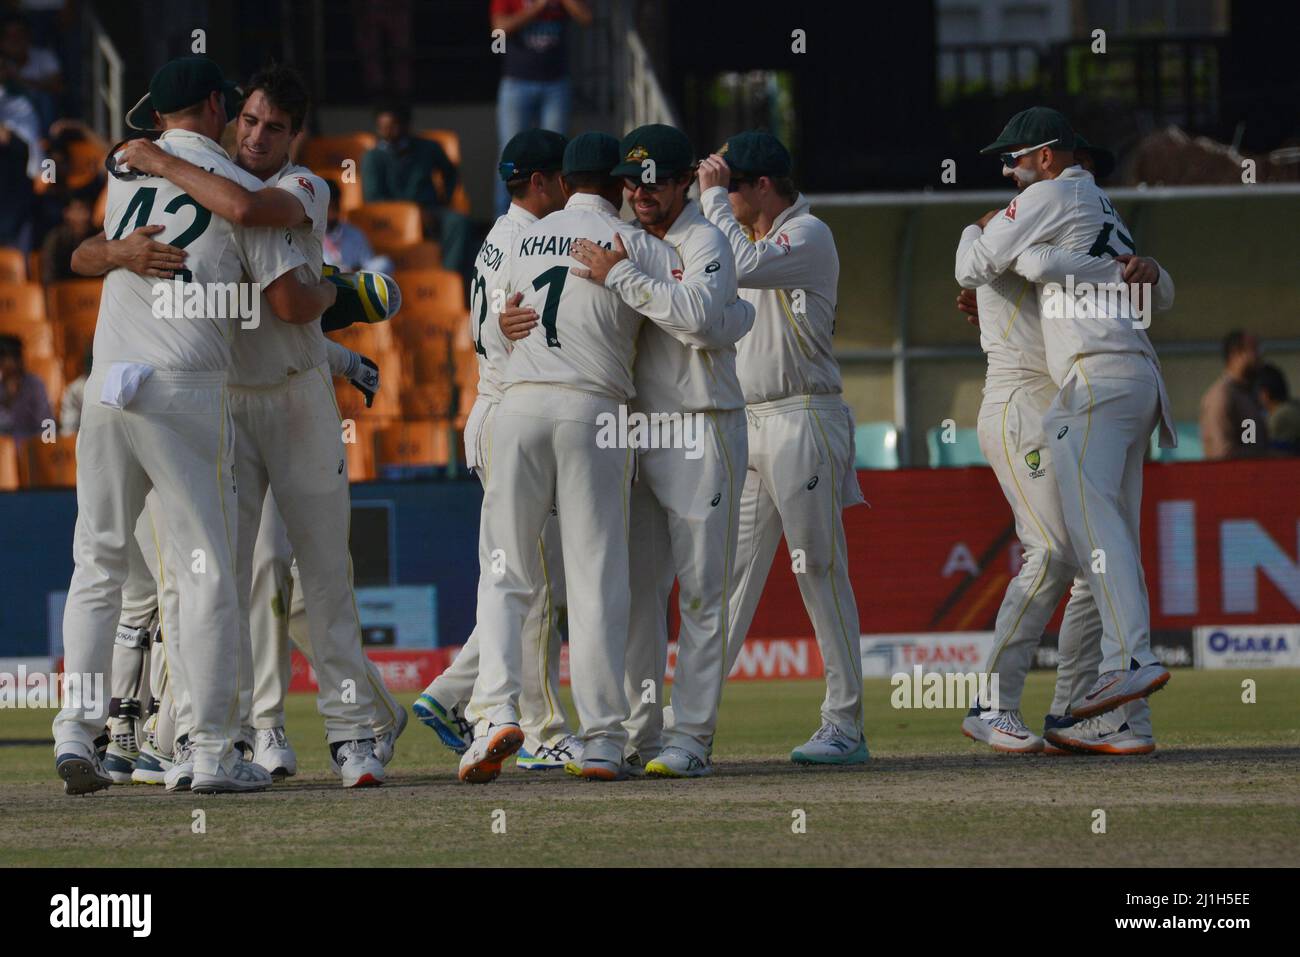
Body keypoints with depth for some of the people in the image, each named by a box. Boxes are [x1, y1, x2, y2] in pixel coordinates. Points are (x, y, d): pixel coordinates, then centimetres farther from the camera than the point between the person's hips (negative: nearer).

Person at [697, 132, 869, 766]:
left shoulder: (808, 236, -9)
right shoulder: (755, 239, 20)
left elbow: (742, 266, -25)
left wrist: (712, 193, -16)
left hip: (803, 421, -9)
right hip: (747, 424, 9)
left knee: (820, 571, -7)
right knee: (730, 570, 6)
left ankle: (845, 725, -5)